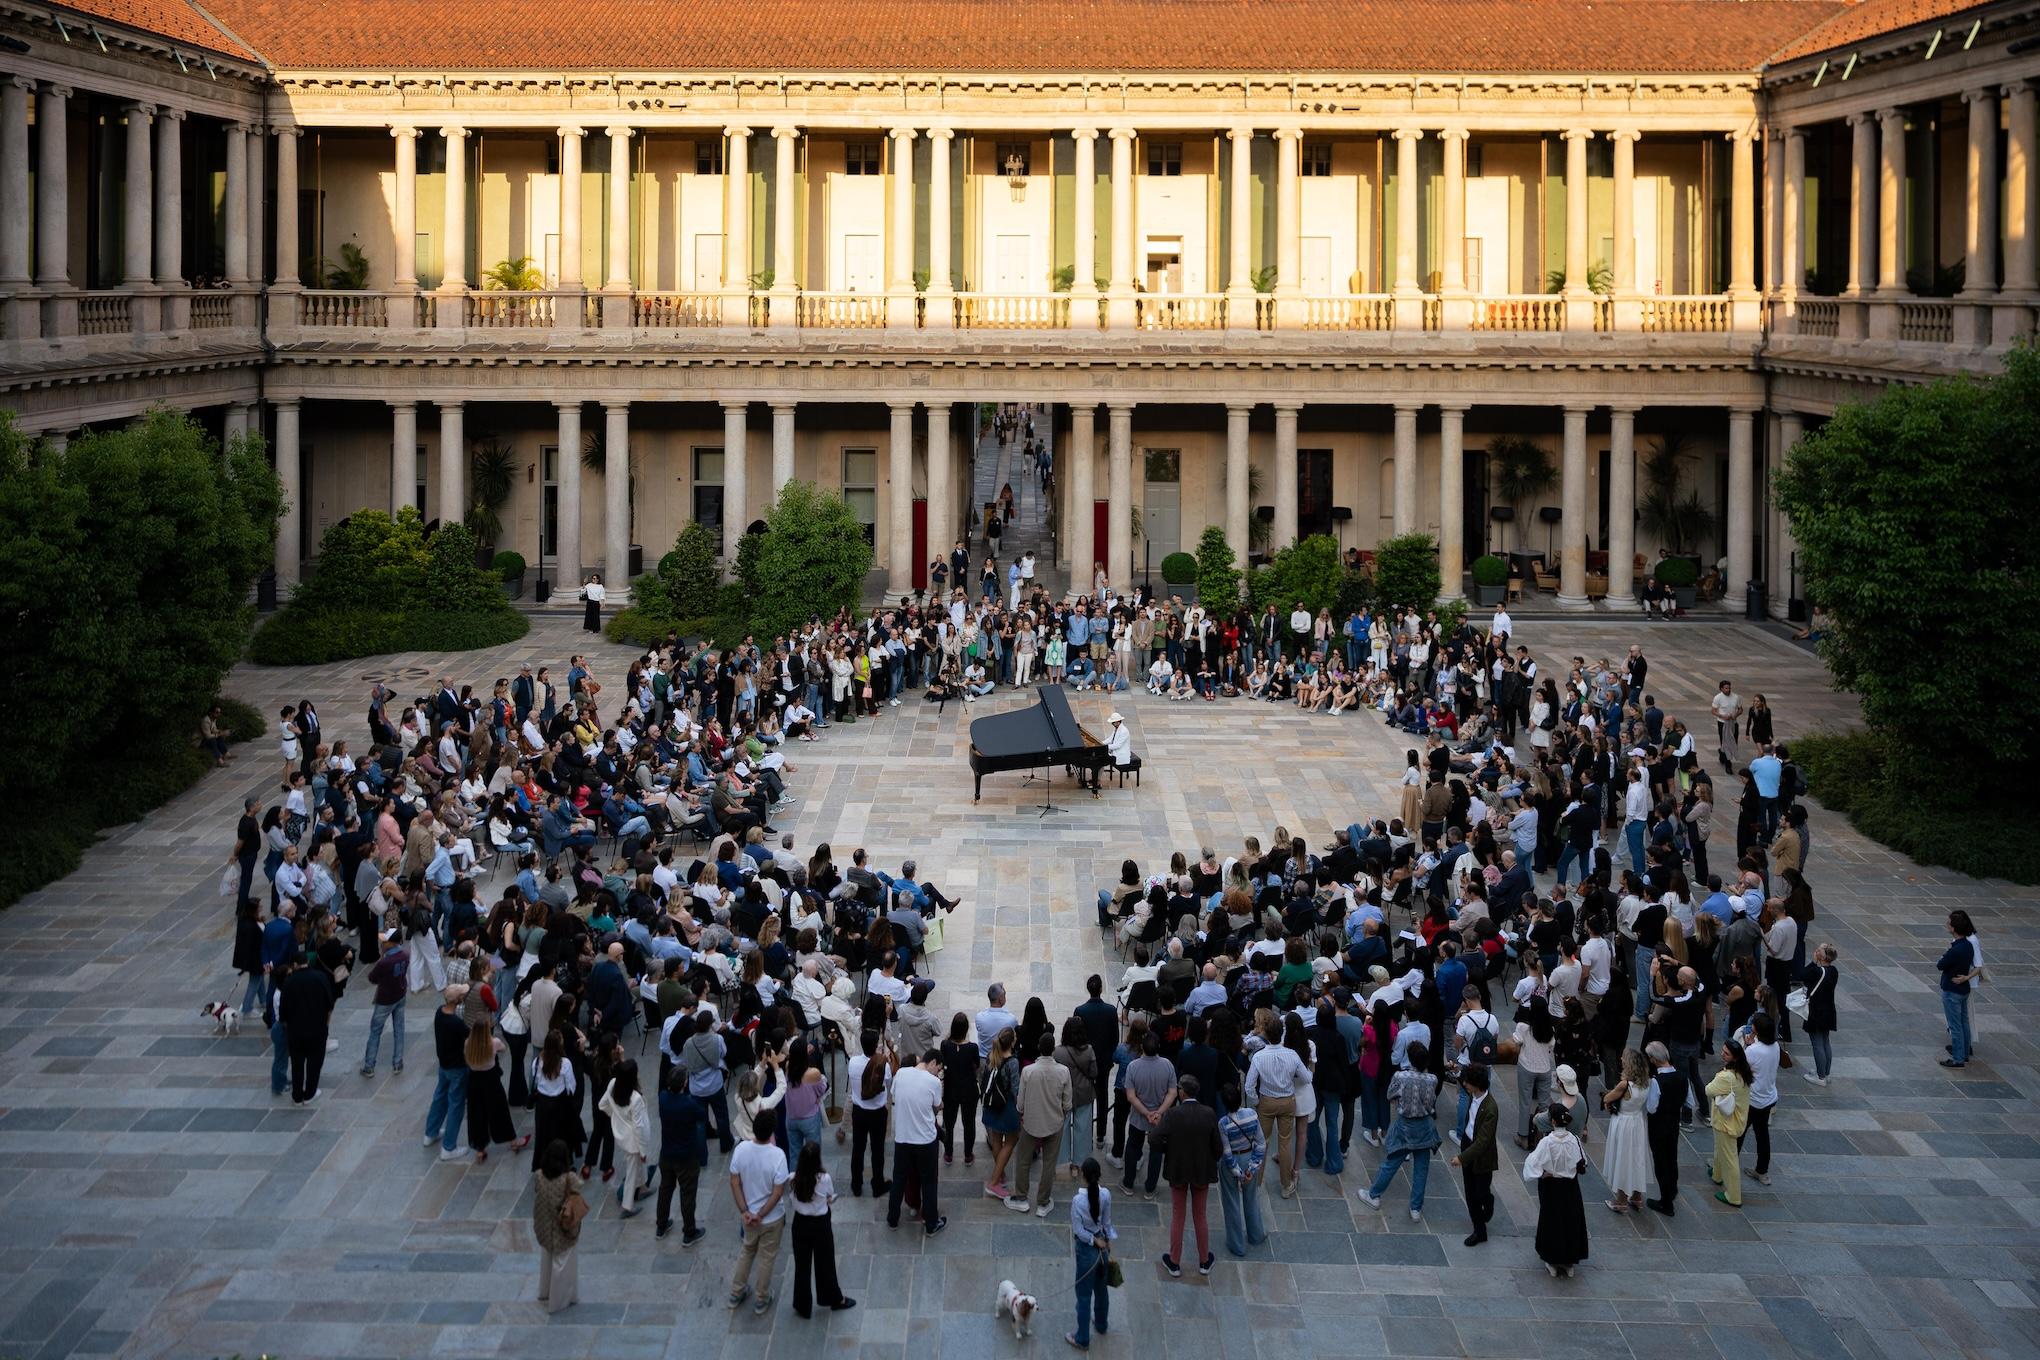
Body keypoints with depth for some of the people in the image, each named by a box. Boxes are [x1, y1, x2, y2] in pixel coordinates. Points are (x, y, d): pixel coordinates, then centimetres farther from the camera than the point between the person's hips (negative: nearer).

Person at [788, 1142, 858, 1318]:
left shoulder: (794, 1178, -17)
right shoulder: (824, 1178, -23)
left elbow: (794, 1199, -2)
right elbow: (831, 1199, -6)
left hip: (800, 1223, 2)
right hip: (820, 1224, -2)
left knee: (802, 1264, 16)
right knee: (825, 1263, 18)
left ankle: (803, 1305, 27)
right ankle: (834, 1299, 37)